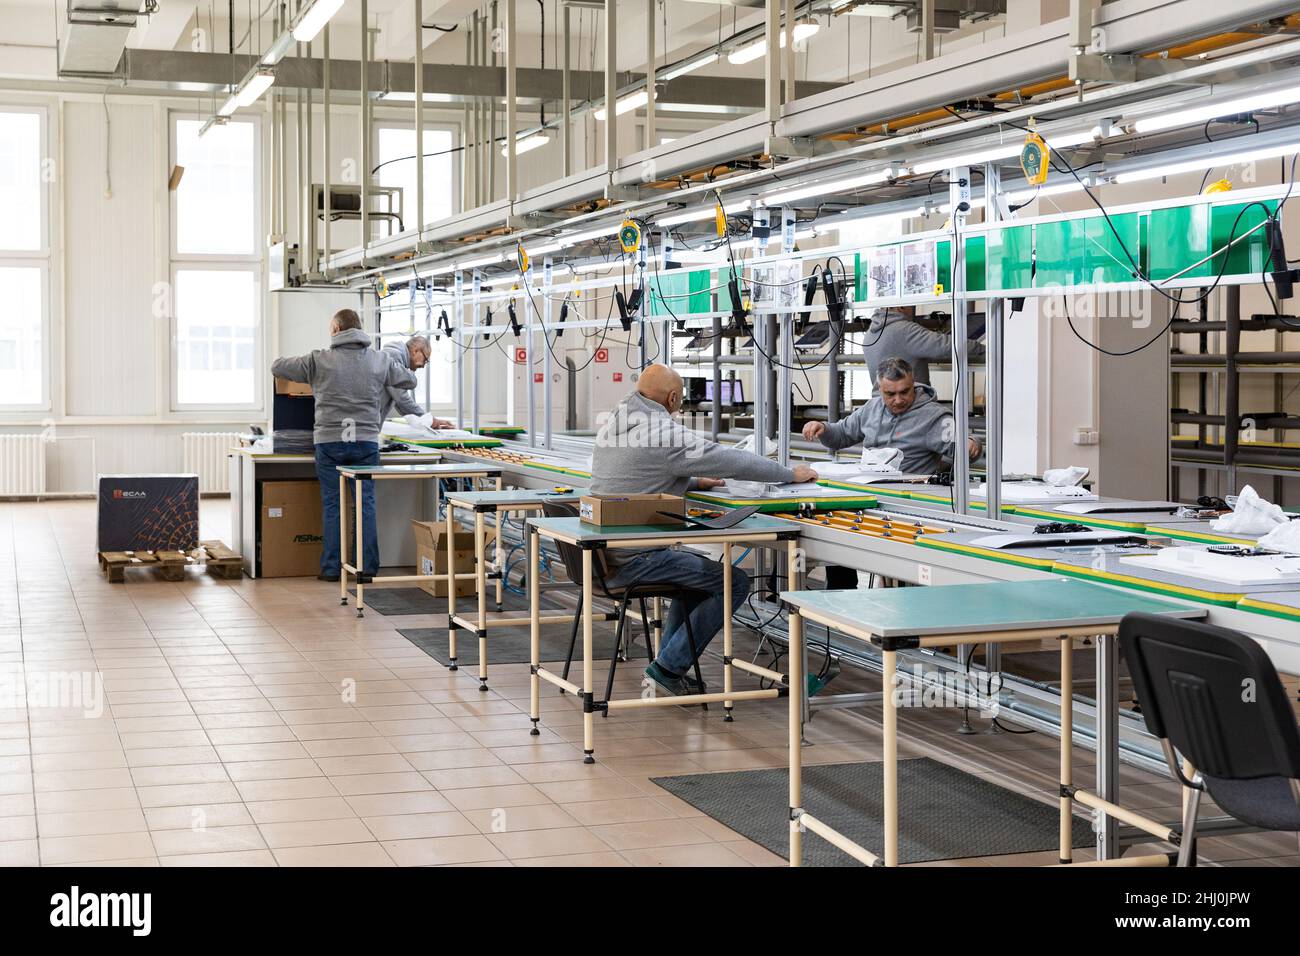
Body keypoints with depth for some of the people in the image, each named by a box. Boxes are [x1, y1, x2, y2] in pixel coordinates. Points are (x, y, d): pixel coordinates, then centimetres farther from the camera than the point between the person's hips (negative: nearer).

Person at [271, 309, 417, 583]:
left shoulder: (319, 360, -2)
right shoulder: (380, 360, 5)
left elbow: (277, 367, 6)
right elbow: (410, 380, 19)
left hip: (329, 441, -1)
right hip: (366, 441, 1)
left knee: (332, 505, 5)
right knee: (366, 504, 4)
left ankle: (331, 568, 7)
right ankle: (367, 567, 2)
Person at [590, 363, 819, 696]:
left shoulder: (610, 425, 9)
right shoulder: (665, 433, -17)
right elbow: (732, 461, -12)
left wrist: (693, 482, 17)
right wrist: (792, 474, 0)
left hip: (602, 554, 10)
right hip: (635, 560, -9)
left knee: (699, 566, 29)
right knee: (735, 583, -5)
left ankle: (669, 662, 26)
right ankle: (669, 665, 0)